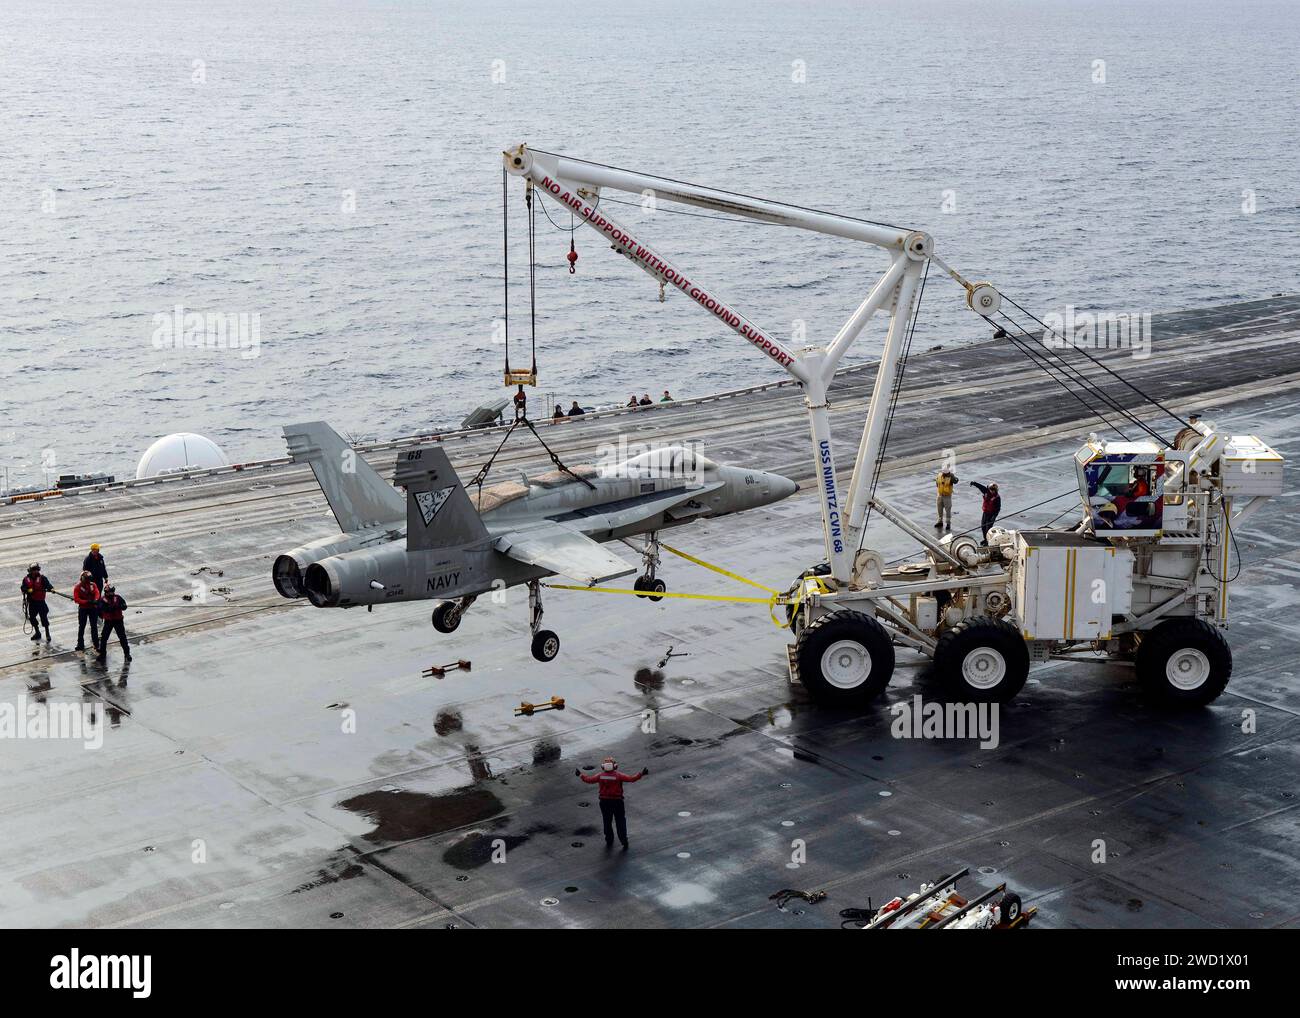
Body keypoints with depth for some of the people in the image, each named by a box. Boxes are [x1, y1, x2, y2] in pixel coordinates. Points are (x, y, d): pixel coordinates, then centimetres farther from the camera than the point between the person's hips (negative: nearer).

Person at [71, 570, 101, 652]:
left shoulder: (93, 585, 0)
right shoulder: (78, 587, -10)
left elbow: (97, 593, -15)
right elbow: (76, 599, -17)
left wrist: (95, 600, -36)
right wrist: (87, 601, -28)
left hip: (93, 608, 2)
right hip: (83, 609, -2)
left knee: (94, 627, 9)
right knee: (81, 627, 7)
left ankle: (96, 644, 18)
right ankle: (80, 644, 17)